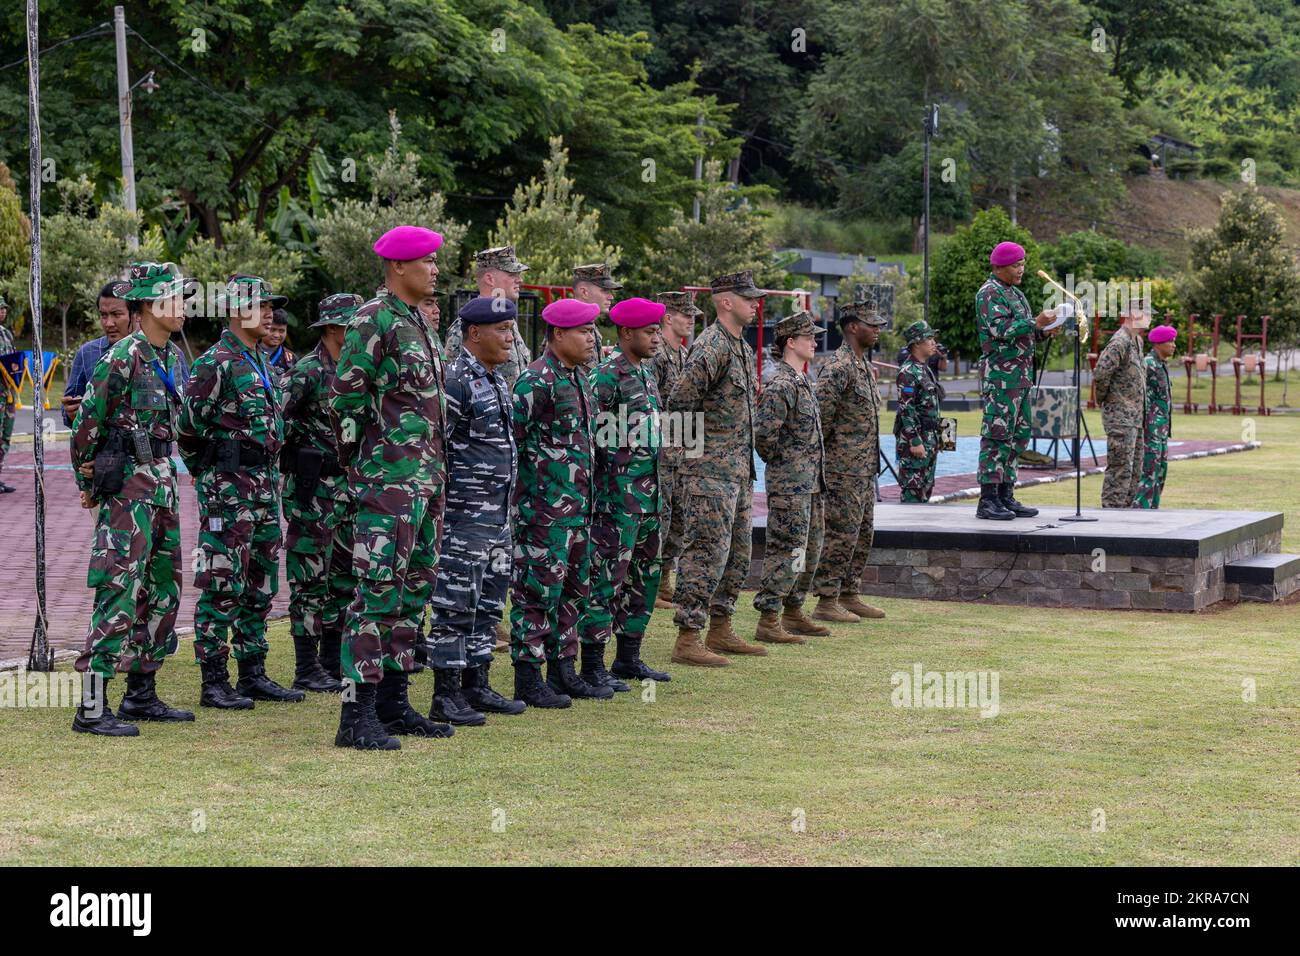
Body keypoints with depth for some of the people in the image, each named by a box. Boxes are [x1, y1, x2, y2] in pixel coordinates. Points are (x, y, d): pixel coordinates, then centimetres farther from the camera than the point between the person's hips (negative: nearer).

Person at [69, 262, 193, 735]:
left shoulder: (173, 356, 12)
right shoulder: (123, 356, -14)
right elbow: (87, 421, -10)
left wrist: (165, 475, 16)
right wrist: (88, 483, -2)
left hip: (163, 482, 9)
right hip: (127, 486, -9)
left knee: (163, 590, 13)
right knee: (120, 592, -11)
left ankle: (141, 695, 22)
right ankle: (92, 708, -10)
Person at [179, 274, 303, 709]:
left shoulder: (261, 363, 17)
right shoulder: (216, 363, -12)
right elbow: (189, 426, -12)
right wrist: (208, 471, 0)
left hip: (264, 485, 9)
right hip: (228, 487, -9)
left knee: (260, 584, 12)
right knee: (222, 585, -6)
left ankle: (253, 674, 20)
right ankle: (214, 682, -2)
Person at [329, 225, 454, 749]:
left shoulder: (416, 321, 18)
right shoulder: (374, 319, -11)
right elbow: (344, 397, -14)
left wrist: (437, 470, 19)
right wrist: (357, 463, -8)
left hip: (427, 478, 10)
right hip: (390, 480, -10)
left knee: (413, 592, 12)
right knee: (378, 593, -10)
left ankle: (394, 704, 19)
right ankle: (357, 716, -10)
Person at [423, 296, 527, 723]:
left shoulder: (497, 381, 16)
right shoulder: (454, 381, -14)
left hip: (498, 513, 9)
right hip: (465, 515, -9)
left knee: (488, 604, 13)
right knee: (455, 603, -6)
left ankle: (476, 686, 20)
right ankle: (446, 696, -2)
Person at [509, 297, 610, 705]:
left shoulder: (578, 379, 16)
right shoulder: (536, 380, -14)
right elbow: (511, 437, -17)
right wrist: (529, 491, -13)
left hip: (577, 503, 10)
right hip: (544, 505, -10)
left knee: (573, 588, 14)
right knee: (538, 589, -6)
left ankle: (563, 671, 23)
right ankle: (528, 681, -1)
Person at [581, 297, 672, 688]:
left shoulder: (646, 373, 15)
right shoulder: (607, 375, -13)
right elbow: (590, 434, -16)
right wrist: (600, 490, -17)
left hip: (648, 493, 9)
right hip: (618, 492, -9)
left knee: (644, 575, 14)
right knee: (607, 577, -6)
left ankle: (629, 656, 23)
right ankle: (592, 665, -2)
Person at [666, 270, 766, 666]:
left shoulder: (742, 348, 15)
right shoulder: (712, 346, -16)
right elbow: (680, 402, -22)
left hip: (738, 471, 10)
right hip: (711, 471, -10)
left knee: (736, 554, 15)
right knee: (706, 554, -10)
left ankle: (720, 631, 24)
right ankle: (687, 640, -8)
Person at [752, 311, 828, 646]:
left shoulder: (801, 382, 15)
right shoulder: (781, 385, -16)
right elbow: (763, 431, -26)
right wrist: (778, 460, -11)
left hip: (810, 483, 10)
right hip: (789, 484, -10)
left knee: (810, 552, 16)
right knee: (786, 552, -8)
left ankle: (793, 612, 25)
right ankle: (768, 622, -5)